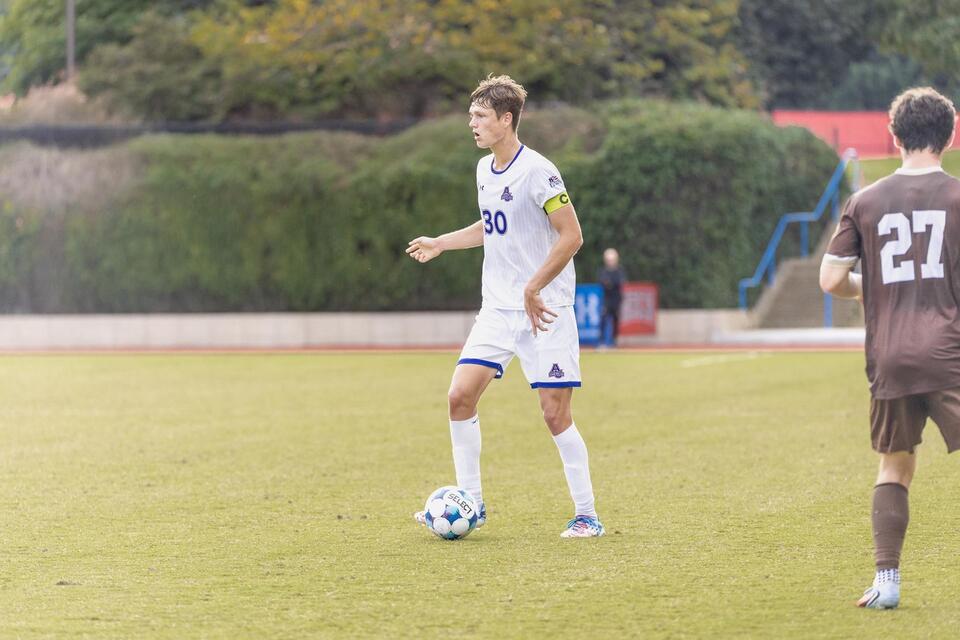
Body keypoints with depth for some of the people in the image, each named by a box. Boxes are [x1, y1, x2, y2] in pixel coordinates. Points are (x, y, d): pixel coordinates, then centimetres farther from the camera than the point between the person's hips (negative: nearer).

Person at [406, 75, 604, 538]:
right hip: (498, 309, 7)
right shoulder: (484, 170, 10)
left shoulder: (537, 172, -15)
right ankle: (470, 503, 7)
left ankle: (586, 515, 4)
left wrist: (533, 289, -21)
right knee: (460, 395, -4)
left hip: (546, 310, -7)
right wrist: (440, 243, 25)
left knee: (555, 413, -7)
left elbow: (571, 236, -18)